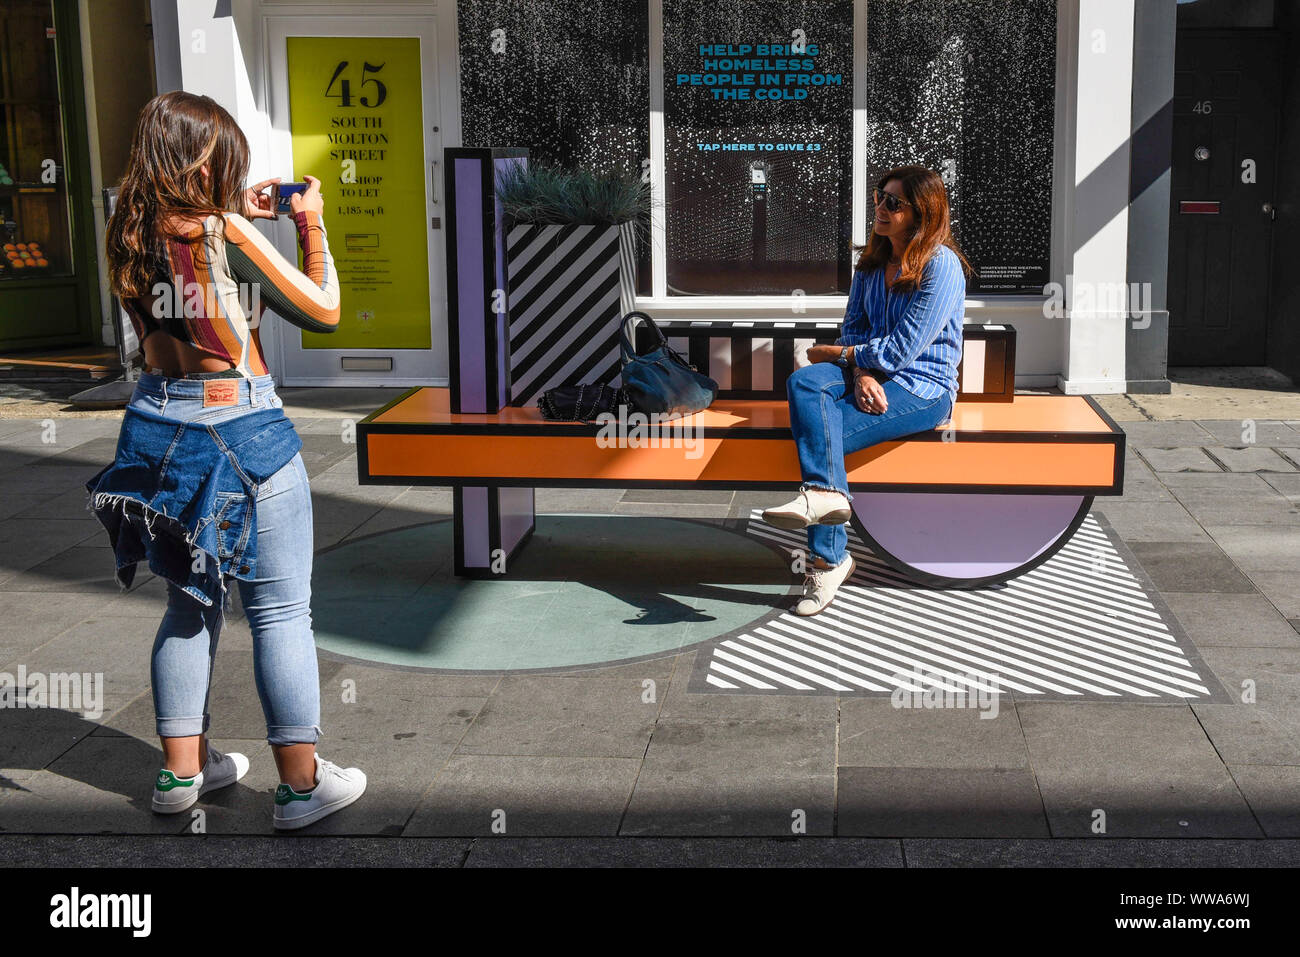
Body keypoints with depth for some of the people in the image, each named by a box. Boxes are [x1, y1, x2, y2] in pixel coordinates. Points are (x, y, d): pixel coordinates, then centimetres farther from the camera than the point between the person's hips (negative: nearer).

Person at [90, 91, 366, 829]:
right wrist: (311, 225, 2)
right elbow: (325, 311, -8)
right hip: (242, 430, -7)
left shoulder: (133, 238, 3)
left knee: (193, 601, 19)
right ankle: (303, 783, 10)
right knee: (281, 611, 3)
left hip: (161, 428, 7)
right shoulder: (226, 234, -16)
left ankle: (183, 769, 27)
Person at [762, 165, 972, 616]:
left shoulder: (941, 266, -13)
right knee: (803, 382, -26)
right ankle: (826, 492, -38)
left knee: (816, 434, -26)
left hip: (923, 390, -7)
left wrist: (836, 353, -7)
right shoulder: (872, 260, 12)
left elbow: (901, 350, -17)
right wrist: (861, 371, -13)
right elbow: (854, 326, 10)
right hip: (871, 377, 7)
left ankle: (828, 559, -25)